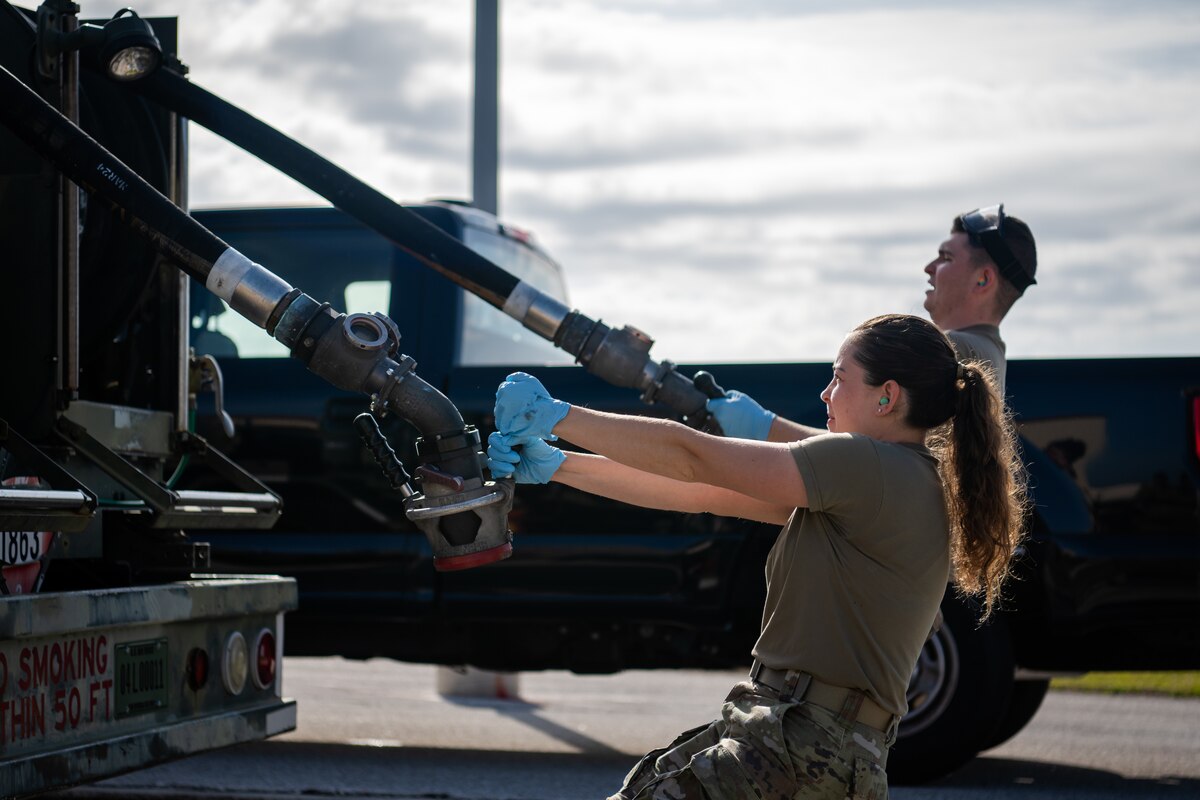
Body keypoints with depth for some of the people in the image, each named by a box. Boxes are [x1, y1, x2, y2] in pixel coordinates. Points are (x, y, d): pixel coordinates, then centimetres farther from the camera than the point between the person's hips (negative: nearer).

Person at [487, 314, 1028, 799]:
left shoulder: (871, 470, -13)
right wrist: (554, 467, 11)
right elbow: (700, 495, 15)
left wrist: (555, 416, -5)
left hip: (804, 749, -10)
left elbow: (691, 457, -13)